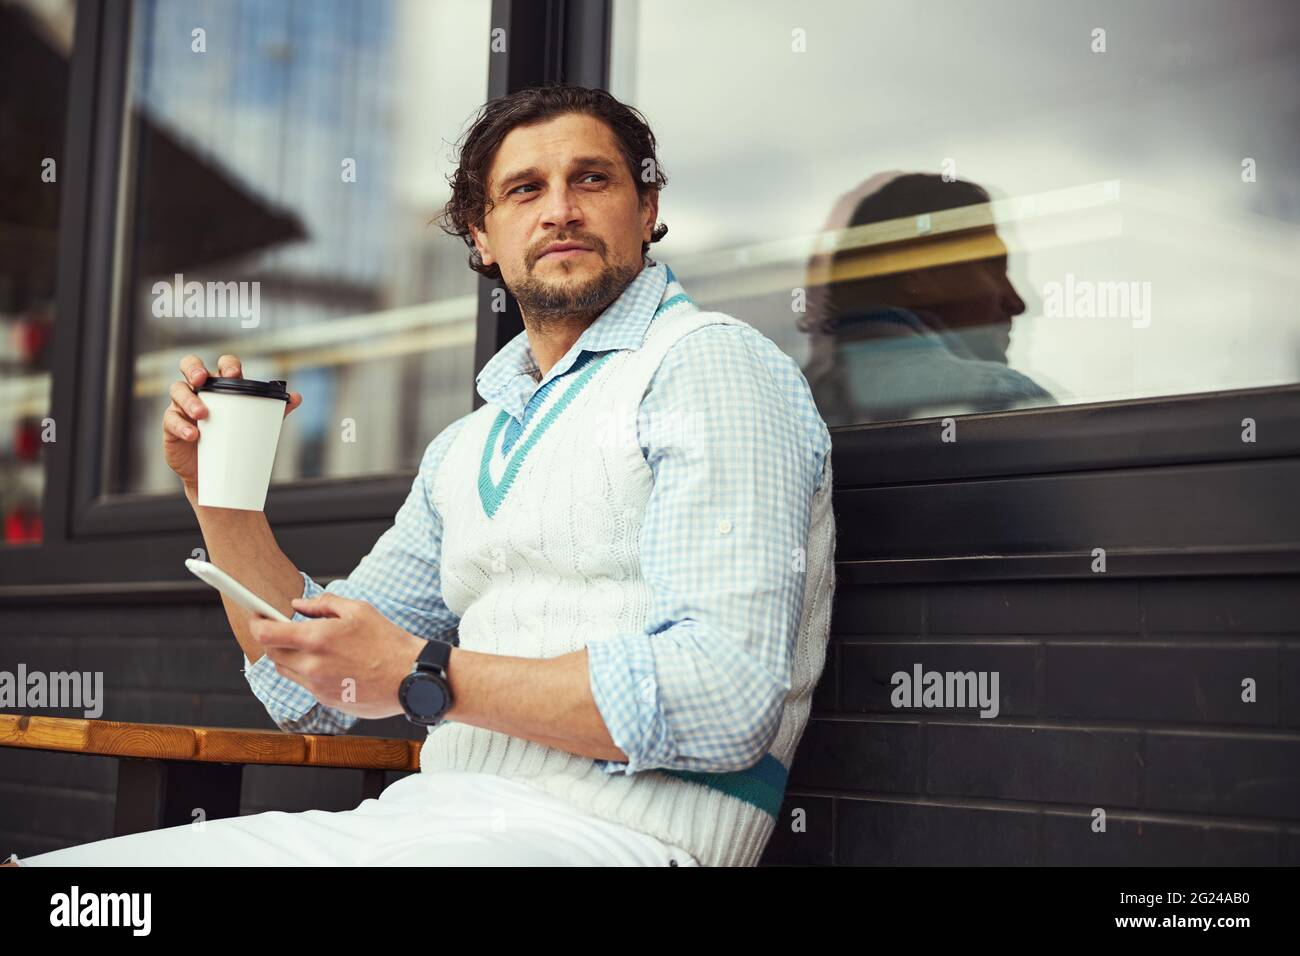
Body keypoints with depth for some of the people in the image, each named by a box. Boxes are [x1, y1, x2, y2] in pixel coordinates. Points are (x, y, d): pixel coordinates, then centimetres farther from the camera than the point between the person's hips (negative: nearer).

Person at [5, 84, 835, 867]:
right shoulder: (467, 448, 21)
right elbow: (314, 693, 23)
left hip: (602, 832, -7)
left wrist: (425, 677, -14)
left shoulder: (708, 363, -4)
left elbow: (728, 697, -17)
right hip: (429, 816, 8)